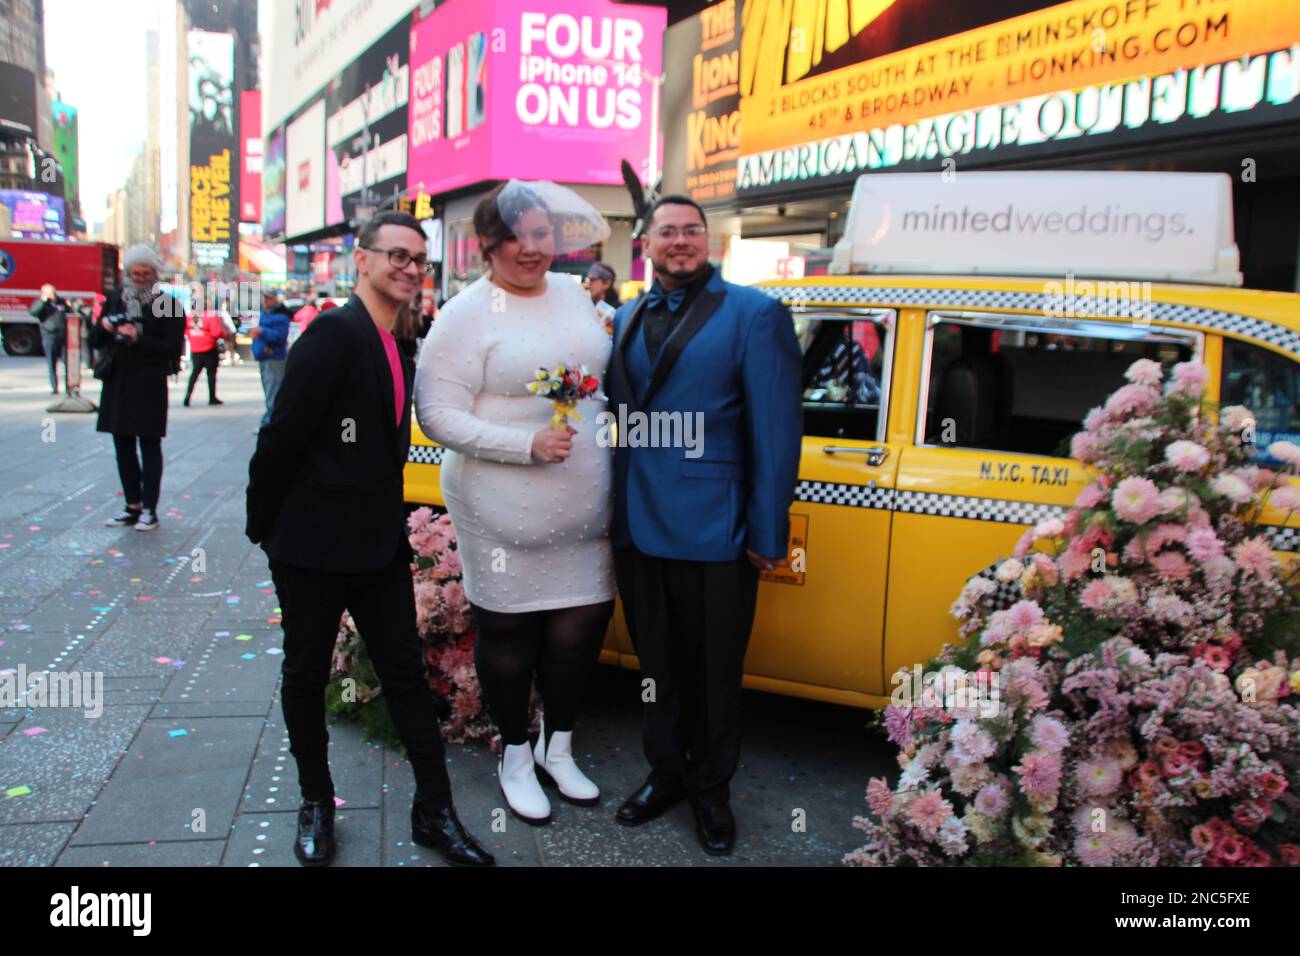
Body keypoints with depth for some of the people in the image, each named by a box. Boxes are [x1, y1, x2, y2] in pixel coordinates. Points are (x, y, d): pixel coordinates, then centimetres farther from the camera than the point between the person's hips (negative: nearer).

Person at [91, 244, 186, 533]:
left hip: (150, 384, -5)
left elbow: (172, 349, -11)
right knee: (123, 446, 10)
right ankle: (132, 506, 20)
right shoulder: (114, 299, 9)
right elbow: (95, 342, 10)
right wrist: (103, 327, -11)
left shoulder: (168, 304, -4)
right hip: (116, 382, 5)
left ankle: (149, 510, 5)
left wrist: (139, 338, -22)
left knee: (149, 446, 0)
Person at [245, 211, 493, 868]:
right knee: (306, 677, 11)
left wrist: (395, 528, 12)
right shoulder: (334, 334, -16)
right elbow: (282, 437, -16)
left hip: (379, 544, 7)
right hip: (312, 543, -7)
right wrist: (264, 526, -10)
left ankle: (434, 812, 17)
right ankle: (316, 805, 29)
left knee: (406, 674, 9)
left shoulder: (399, 350, 9)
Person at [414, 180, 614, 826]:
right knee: (508, 633, 8)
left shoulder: (573, 294, 9)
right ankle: (515, 756, 30)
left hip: (585, 509, 5)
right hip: (503, 514, -5)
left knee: (580, 628, 10)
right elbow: (437, 416, -14)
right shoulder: (466, 317, -10)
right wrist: (528, 445, -21)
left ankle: (558, 749, 32)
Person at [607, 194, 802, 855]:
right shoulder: (626, 319, 10)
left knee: (714, 670, 11)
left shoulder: (752, 314, -6)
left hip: (714, 529, -4)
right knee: (656, 662, 18)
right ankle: (665, 772, 37)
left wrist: (767, 534, -12)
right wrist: (611, 512, 5)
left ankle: (710, 788, 31)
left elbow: (775, 429, -10)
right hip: (636, 526, 5)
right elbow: (615, 414, 12)